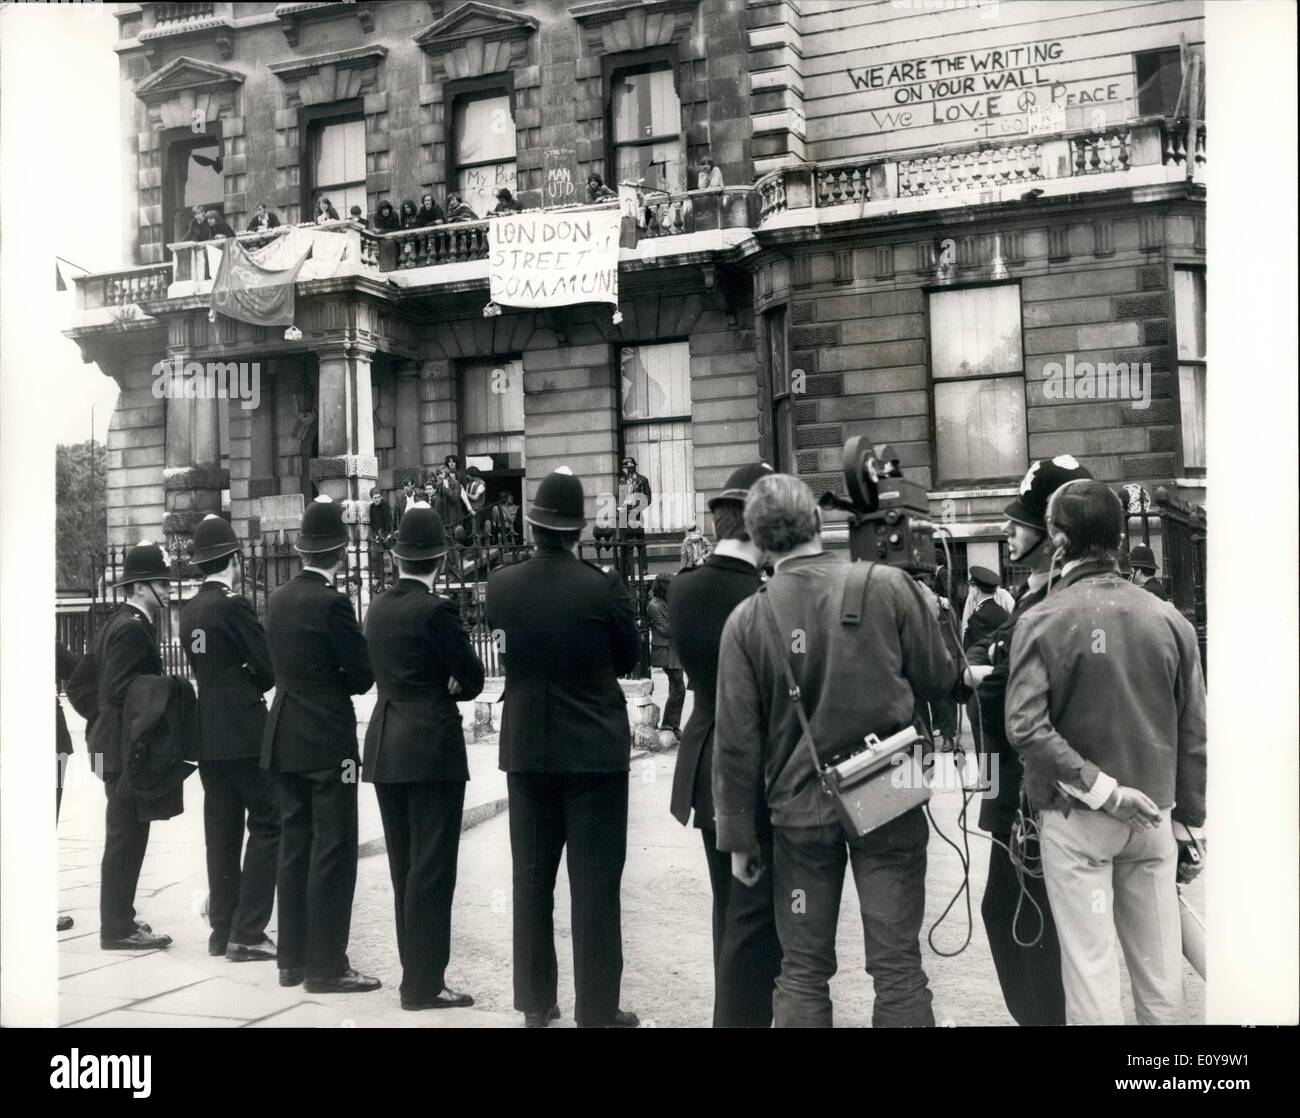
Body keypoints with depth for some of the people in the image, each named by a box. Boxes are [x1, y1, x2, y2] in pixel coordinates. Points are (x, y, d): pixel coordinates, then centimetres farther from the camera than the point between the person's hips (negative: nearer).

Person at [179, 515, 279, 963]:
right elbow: (270, 666, -12)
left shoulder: (189, 611, 9)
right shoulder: (233, 606, -14)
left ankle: (223, 929, 17)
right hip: (245, 736, -8)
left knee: (222, 832, 12)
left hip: (208, 736, 8)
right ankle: (248, 933, -5)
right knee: (268, 825, -3)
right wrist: (257, 684, 7)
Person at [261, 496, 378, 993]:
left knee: (295, 845, 13)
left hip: (285, 738, 8)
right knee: (333, 850, -2)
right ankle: (327, 965, 1)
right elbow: (362, 675, -11)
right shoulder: (332, 603, -15)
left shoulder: (278, 598, 7)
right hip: (328, 741, -8)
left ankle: (293, 958, 19)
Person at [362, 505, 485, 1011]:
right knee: (432, 870, -2)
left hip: (386, 748, 8)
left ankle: (416, 972, 22)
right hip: (432, 749, -8)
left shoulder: (378, 607, 9)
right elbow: (472, 677, -9)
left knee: (404, 868, 14)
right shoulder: (436, 610, -14)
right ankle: (423, 984, 1)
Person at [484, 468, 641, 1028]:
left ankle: (535, 1000, 21)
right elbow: (627, 659, 0)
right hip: (595, 749, -3)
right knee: (595, 884, 2)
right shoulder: (603, 587, -14)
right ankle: (598, 1008, 6)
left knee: (532, 878, 13)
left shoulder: (501, 585, -5)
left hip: (526, 749, 4)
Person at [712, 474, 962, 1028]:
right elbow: (939, 679, 1)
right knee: (897, 965, 7)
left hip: (800, 809, 1)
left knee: (803, 969, 11)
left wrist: (739, 836, 5)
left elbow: (736, 739, -4)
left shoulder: (746, 619, -7)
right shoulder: (887, 586, -9)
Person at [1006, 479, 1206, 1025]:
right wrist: (1190, 820, 12)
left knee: (1090, 964, 4)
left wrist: (1099, 789, -16)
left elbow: (1025, 727, -21)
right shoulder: (1168, 618, -1)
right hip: (1153, 816, 3)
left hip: (1076, 820, -3)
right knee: (1159, 965, 14)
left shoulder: (1042, 621, -10)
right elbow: (1194, 732, 3)